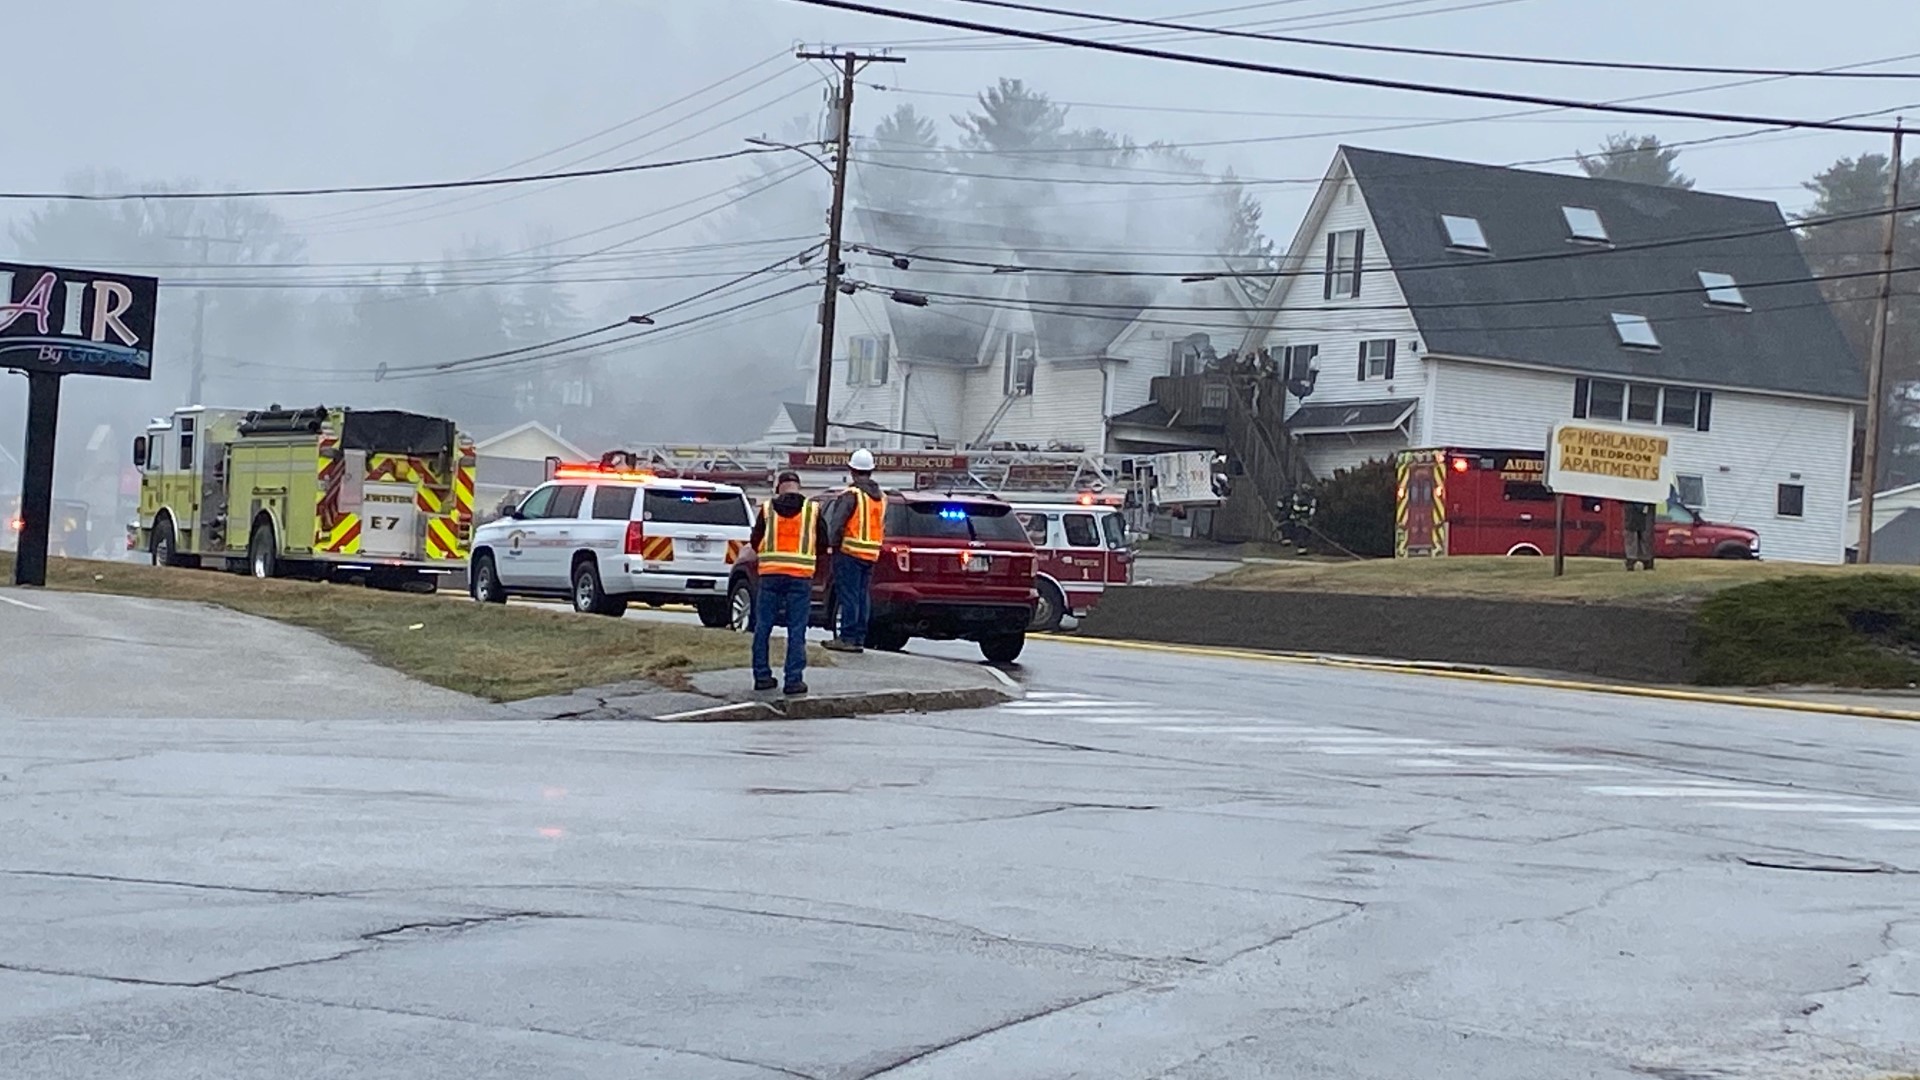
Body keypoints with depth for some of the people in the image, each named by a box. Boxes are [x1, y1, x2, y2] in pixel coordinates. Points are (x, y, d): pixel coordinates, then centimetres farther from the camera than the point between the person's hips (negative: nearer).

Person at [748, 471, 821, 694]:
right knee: (796, 630, 1)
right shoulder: (812, 510, 2)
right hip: (801, 576, -1)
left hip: (771, 575, 1)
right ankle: (794, 679, -1)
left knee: (763, 627, 10)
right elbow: (822, 544, 9)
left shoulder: (767, 508, 4)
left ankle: (762, 676, 12)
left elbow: (755, 542, 10)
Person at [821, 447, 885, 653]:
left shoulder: (851, 495, -11)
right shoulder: (881, 497, 15)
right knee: (862, 597, 11)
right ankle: (859, 639, 11)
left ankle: (847, 638, -9)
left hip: (849, 551, -7)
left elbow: (838, 523, -15)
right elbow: (883, 527, 17)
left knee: (848, 595, -7)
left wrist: (833, 545, -6)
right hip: (871, 554, 7)